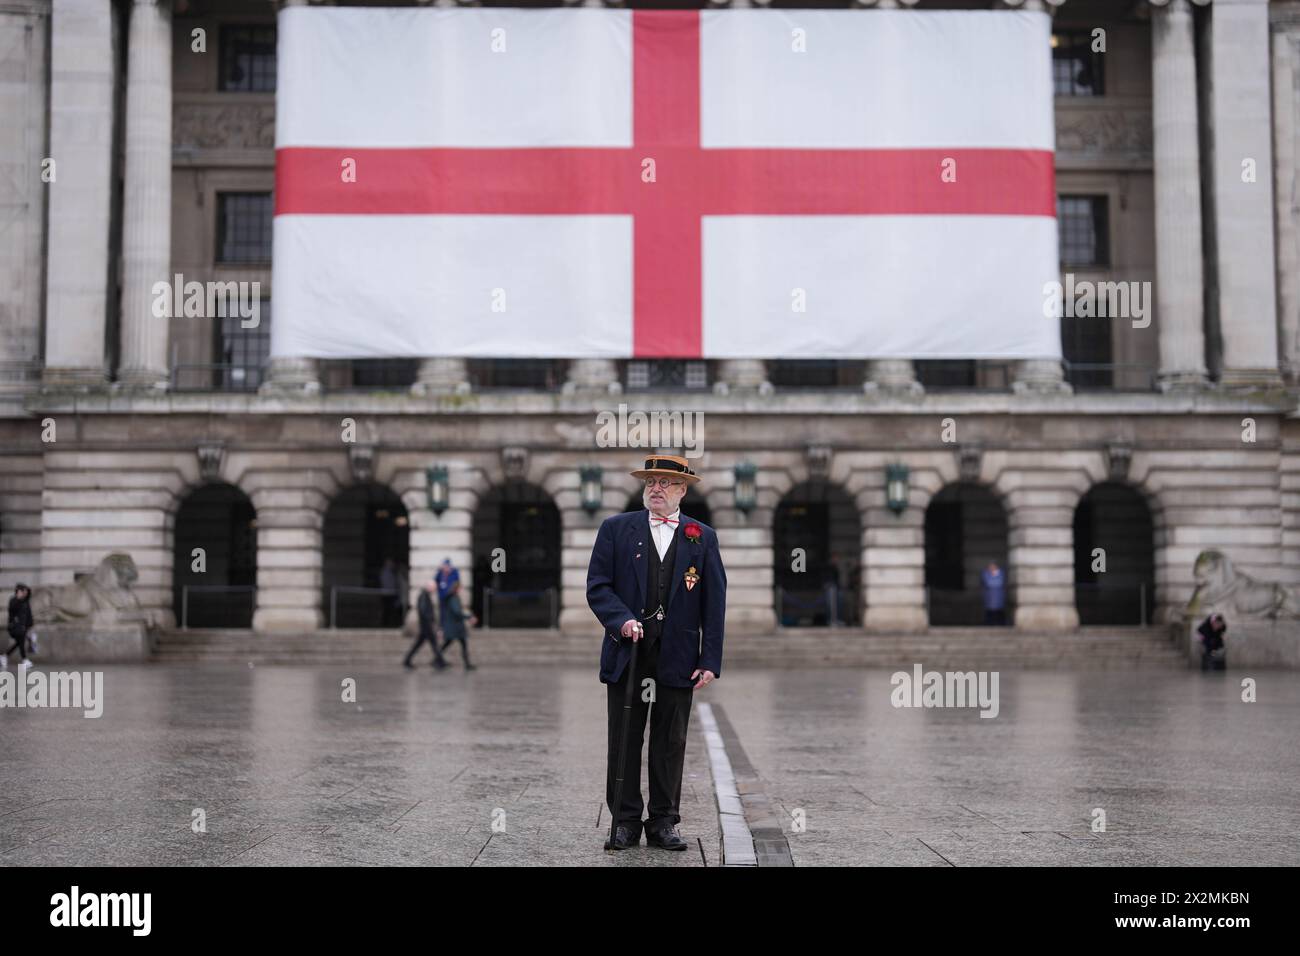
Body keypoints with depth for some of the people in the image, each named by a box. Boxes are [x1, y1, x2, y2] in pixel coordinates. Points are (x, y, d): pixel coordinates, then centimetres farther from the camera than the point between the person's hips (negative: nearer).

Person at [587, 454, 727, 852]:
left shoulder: (702, 537, 8)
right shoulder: (615, 529, 7)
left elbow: (714, 603, 5)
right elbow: (598, 585, 2)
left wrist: (710, 661, -2)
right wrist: (622, 620, -16)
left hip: (678, 659, 0)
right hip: (627, 654, 0)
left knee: (670, 744, 5)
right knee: (624, 741, 3)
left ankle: (663, 823, 15)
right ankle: (625, 822, 12)